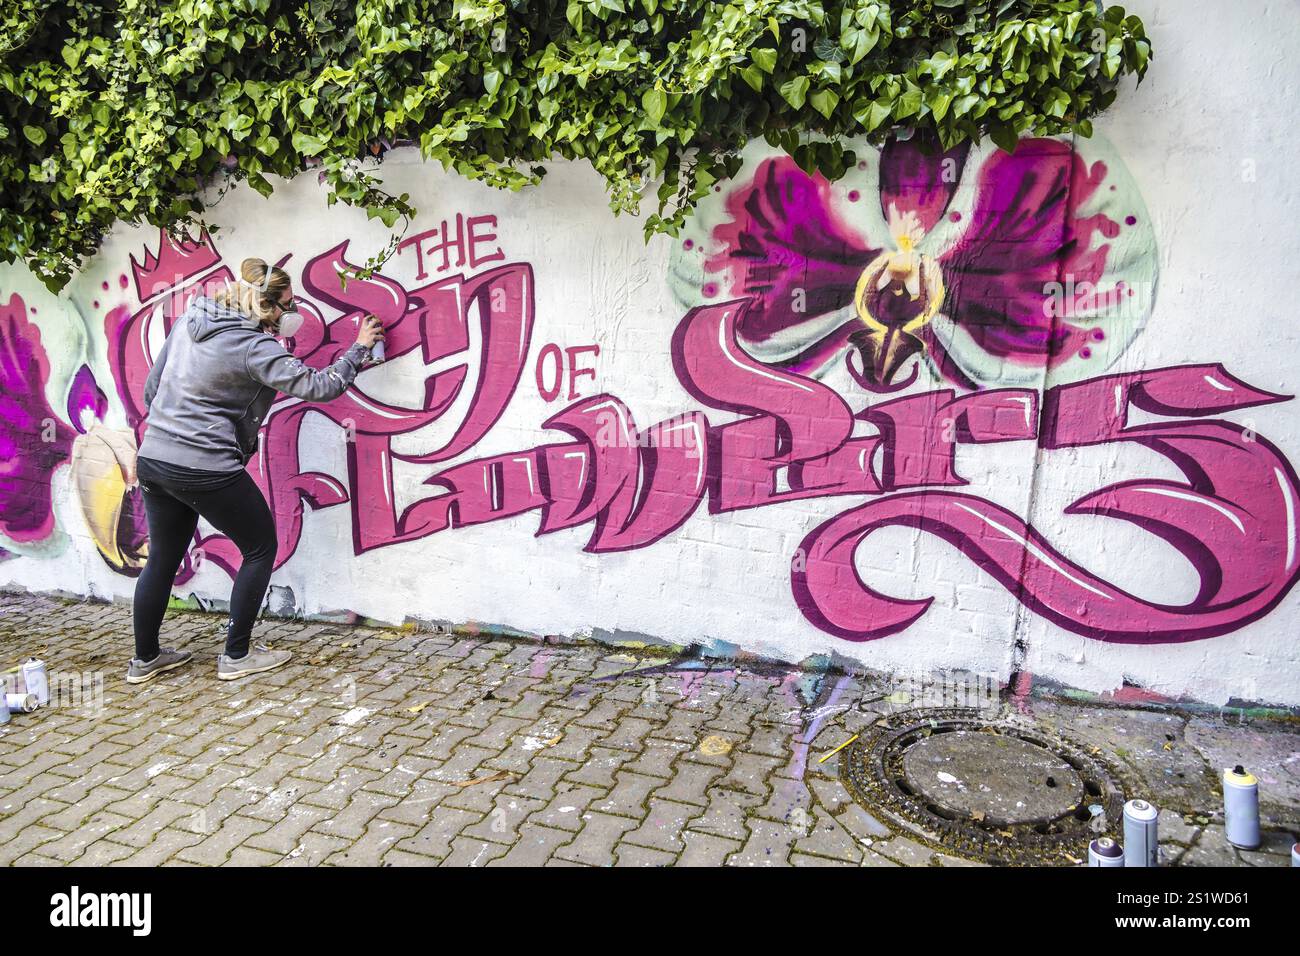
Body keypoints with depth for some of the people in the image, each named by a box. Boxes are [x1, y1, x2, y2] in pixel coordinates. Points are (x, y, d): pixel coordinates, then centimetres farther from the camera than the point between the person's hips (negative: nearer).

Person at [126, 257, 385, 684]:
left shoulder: (189, 321, 8)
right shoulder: (254, 347, -16)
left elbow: (152, 387, 14)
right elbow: (318, 386, -16)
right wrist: (359, 348, -3)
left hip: (153, 459, 8)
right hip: (206, 469, -8)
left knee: (163, 558, 20)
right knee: (260, 548, 9)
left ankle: (145, 659, 32)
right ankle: (236, 656, 14)